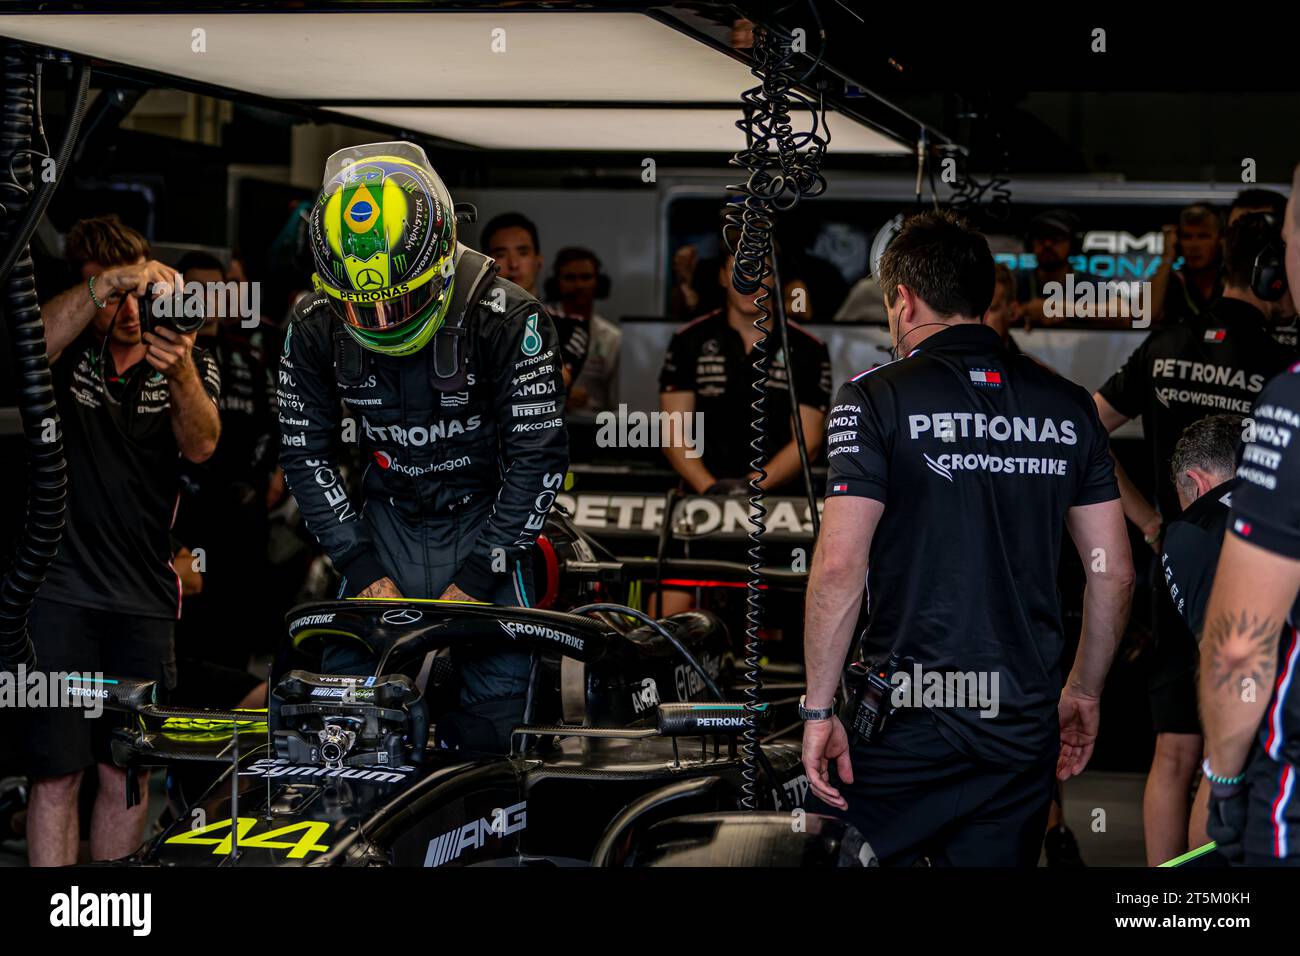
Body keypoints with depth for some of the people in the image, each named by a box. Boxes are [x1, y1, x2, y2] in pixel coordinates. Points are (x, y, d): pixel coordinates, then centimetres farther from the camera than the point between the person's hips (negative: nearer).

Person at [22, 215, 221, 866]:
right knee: (56, 773, -6)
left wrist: (181, 373, -33)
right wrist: (110, 279, -33)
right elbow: (31, 345, -21)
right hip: (61, 591, -3)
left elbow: (201, 444, -12)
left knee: (129, 774, 7)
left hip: (145, 599, 3)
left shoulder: (191, 368, 8)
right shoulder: (67, 350, 4)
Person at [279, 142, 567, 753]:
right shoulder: (315, 328, -9)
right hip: (387, 519, 3)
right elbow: (307, 454, 0)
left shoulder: (507, 318, -20)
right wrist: (362, 568, -8)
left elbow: (539, 455, -14)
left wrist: (480, 574, -16)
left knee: (496, 706, -9)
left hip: (484, 518, -3)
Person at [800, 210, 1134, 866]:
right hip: (1025, 730, 5)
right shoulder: (1068, 406, 8)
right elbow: (1114, 573, 10)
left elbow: (839, 567, -13)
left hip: (905, 730, -5)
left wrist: (818, 709, -8)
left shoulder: (875, 398, -5)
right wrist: (1084, 694, 22)